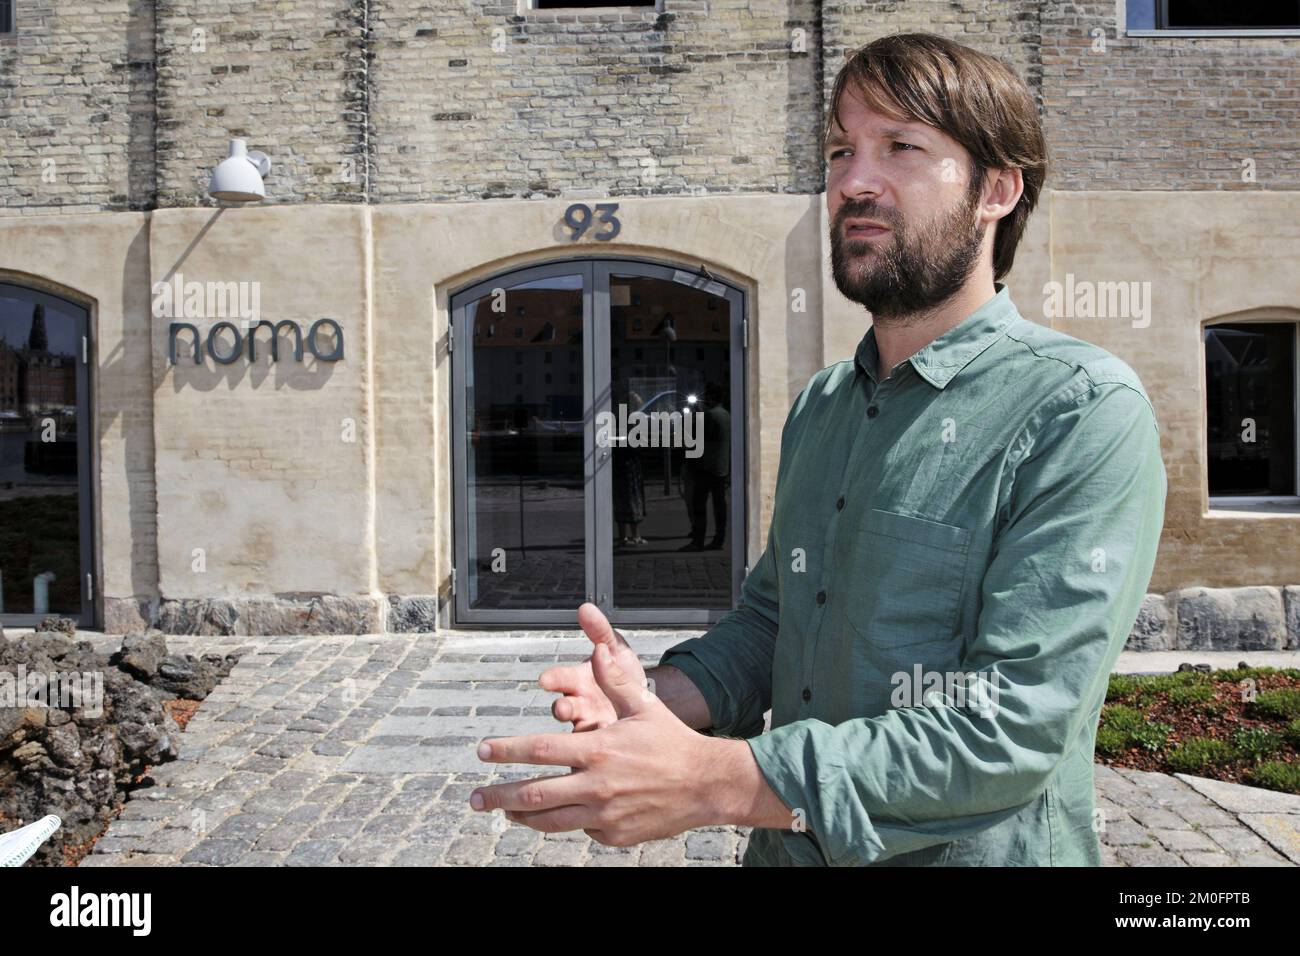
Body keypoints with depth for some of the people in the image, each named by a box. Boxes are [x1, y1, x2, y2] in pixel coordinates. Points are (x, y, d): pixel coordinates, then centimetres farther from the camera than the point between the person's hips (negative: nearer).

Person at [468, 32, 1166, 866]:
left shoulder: (1085, 411, -19)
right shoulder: (820, 406, 3)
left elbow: (1014, 726, -26)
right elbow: (770, 615, 8)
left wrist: (714, 780, -32)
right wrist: (662, 696, -12)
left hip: (976, 849, -5)